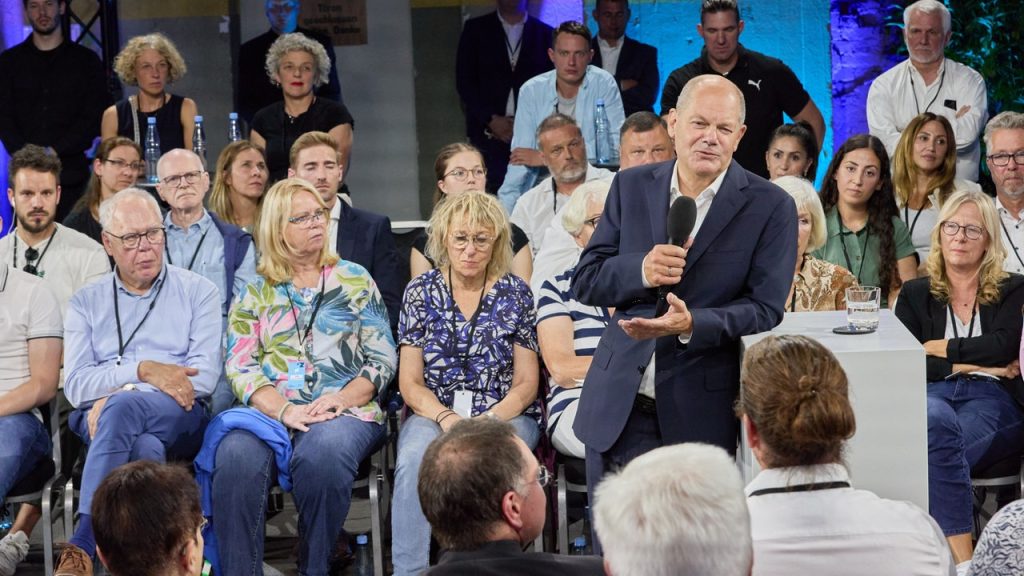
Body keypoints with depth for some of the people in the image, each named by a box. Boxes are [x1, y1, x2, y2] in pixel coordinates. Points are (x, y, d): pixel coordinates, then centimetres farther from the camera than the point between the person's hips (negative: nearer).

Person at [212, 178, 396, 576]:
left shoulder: (355, 281, 16)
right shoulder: (254, 294, 17)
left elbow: (381, 360, 9)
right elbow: (241, 369, 6)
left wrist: (339, 399, -10)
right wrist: (284, 411, -13)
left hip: (345, 409, -1)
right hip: (271, 409, 1)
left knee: (321, 452, -37)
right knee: (236, 456, -34)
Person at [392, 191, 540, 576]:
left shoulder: (515, 293, 6)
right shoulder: (421, 292, 8)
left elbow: (526, 382, 4)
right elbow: (410, 382, 5)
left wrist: (487, 422, -14)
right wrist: (447, 419, -14)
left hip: (504, 415, -1)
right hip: (434, 413, 1)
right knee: (413, 461, -34)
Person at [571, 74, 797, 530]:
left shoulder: (770, 207, -4)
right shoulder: (631, 187, 6)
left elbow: (765, 309, -7)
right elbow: (585, 282, 5)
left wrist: (692, 325, -24)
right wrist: (640, 270, -16)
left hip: (701, 417, -3)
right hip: (618, 408, 3)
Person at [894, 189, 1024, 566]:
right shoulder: (915, 294, 22)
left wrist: (941, 348, 4)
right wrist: (971, 363, -2)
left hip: (991, 398, -1)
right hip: (931, 393, 1)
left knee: (935, 449, -36)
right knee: (937, 421, -39)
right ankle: (962, 559, -47)